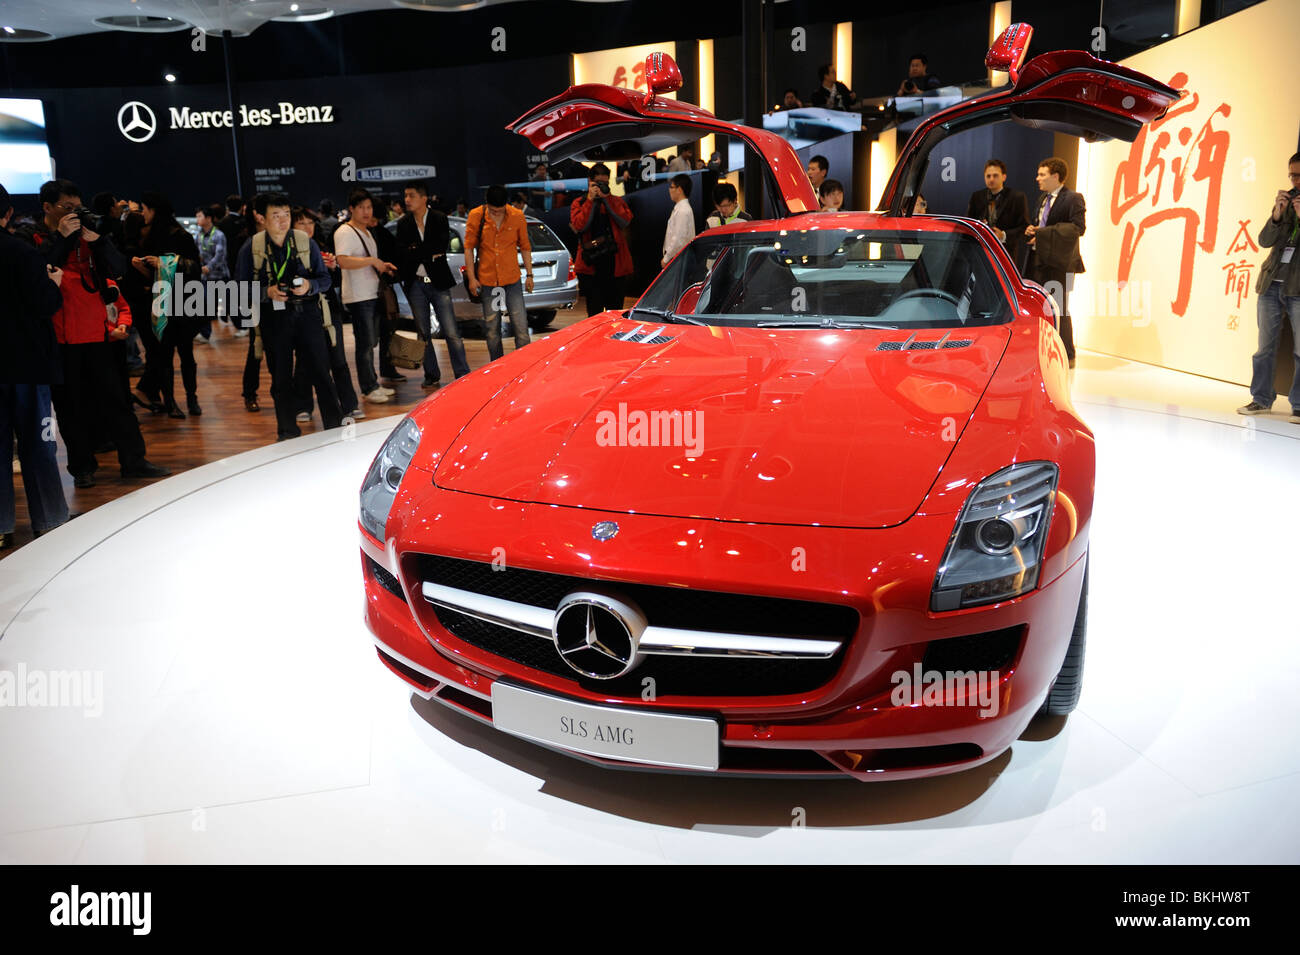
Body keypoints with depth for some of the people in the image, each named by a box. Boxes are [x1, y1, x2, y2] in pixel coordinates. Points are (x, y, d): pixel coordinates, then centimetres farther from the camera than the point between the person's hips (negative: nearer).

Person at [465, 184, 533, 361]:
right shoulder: (475, 216, -5)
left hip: (512, 279, 0)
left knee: (520, 326, -3)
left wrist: (529, 274, 5)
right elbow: (469, 248, 0)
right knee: (492, 329, 8)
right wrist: (471, 278, -3)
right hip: (486, 280, 0)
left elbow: (525, 247, 7)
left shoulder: (517, 216, -3)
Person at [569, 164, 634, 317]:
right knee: (595, 313, 0)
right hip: (590, 265, -1)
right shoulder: (579, 203, 8)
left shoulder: (616, 201, 12)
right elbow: (579, 226, -10)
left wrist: (607, 199, -8)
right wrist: (591, 200, -9)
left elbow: (625, 221, -7)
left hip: (615, 264, 2)